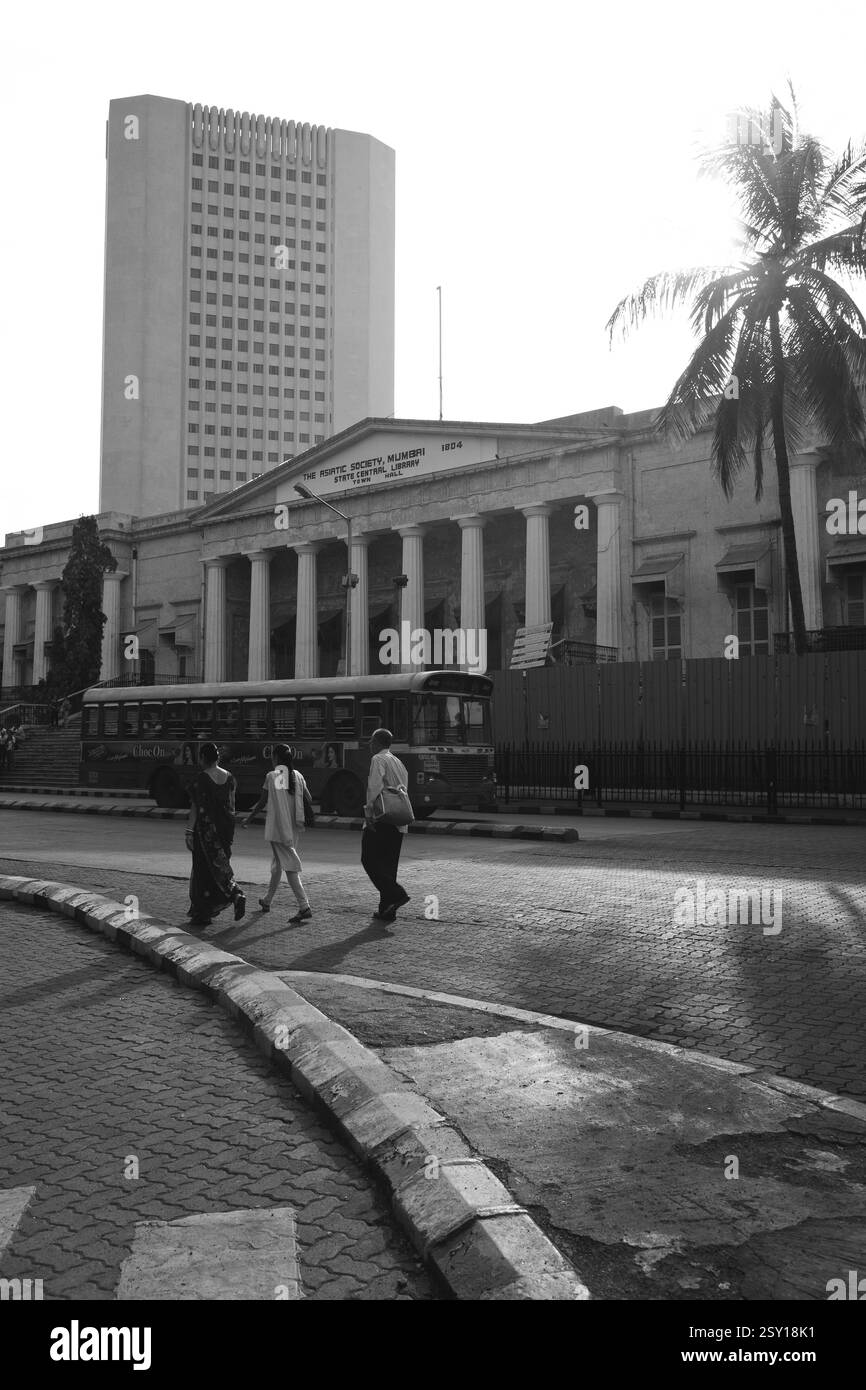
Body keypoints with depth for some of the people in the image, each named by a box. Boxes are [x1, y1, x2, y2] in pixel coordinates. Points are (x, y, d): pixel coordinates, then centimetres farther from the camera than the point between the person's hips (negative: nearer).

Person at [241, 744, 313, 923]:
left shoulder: (271, 776, -8)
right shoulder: (297, 776, 5)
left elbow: (262, 803, -6)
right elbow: (308, 801, 3)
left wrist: (247, 819, 7)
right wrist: (305, 819, 19)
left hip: (277, 829, -5)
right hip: (294, 828, 5)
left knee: (291, 867, -9)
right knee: (277, 864, 19)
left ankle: (304, 907, -17)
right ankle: (267, 901, 32)